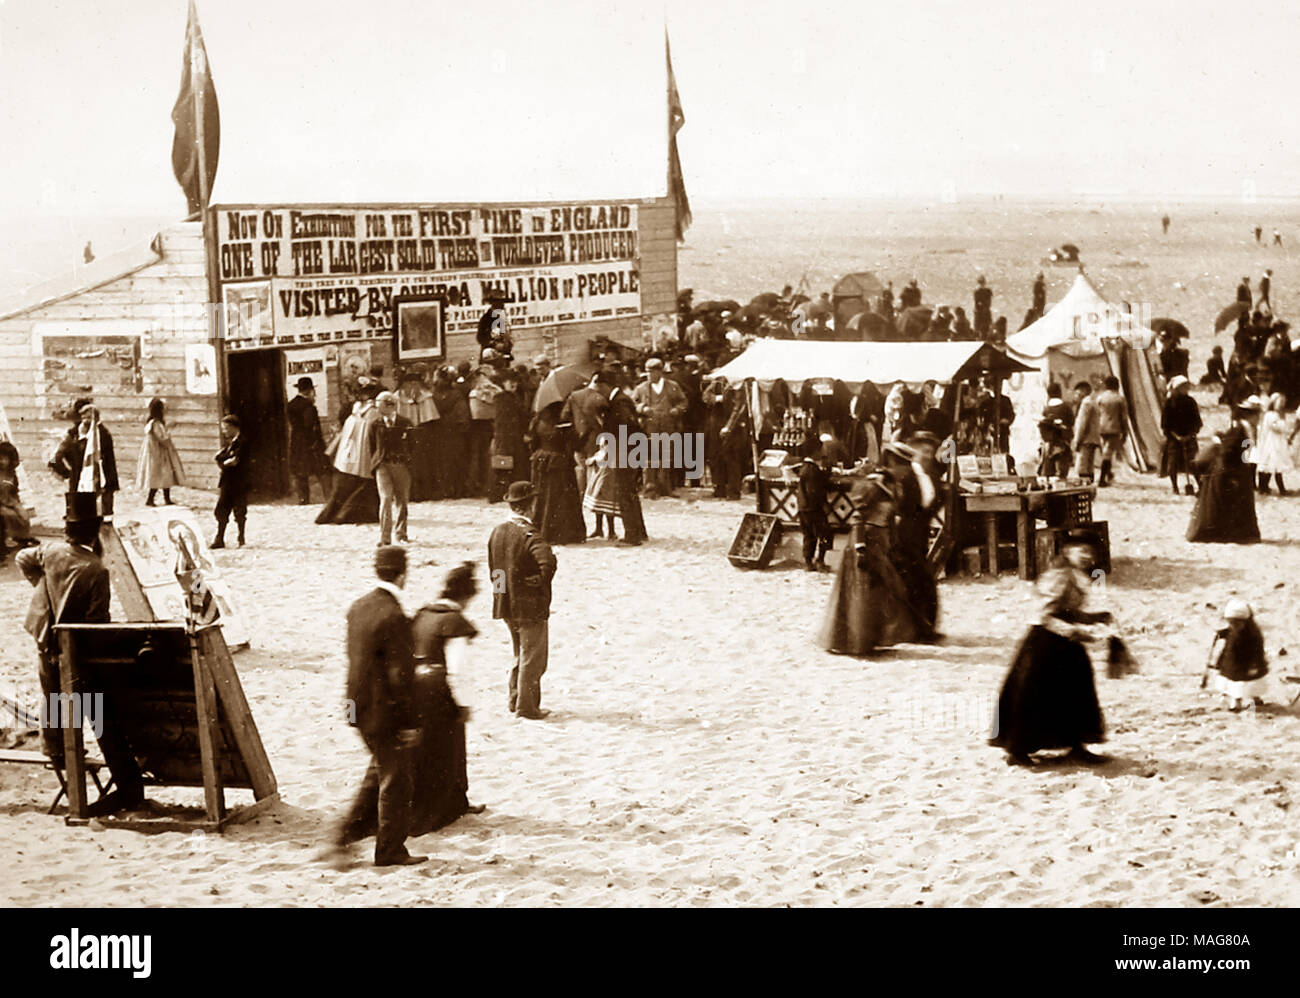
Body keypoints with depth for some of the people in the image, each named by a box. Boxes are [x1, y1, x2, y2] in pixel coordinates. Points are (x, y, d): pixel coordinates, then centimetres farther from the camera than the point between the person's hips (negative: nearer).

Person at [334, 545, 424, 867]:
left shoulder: (358, 608, 4)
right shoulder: (393, 617, -23)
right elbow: (400, 675, -21)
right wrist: (409, 723, -16)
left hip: (362, 709, 8)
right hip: (386, 713, -8)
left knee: (380, 771, 24)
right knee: (396, 780, 5)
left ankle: (350, 832, 26)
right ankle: (390, 850, 14)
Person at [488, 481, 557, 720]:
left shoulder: (497, 532, 3)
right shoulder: (530, 535, -20)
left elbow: (493, 569, 10)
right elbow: (548, 561, -34)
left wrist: (502, 590, 16)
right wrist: (541, 581, -17)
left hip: (506, 604, 7)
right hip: (531, 606, -7)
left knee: (521, 655, 22)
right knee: (533, 658, 4)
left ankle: (516, 699, 28)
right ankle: (526, 706, 7)